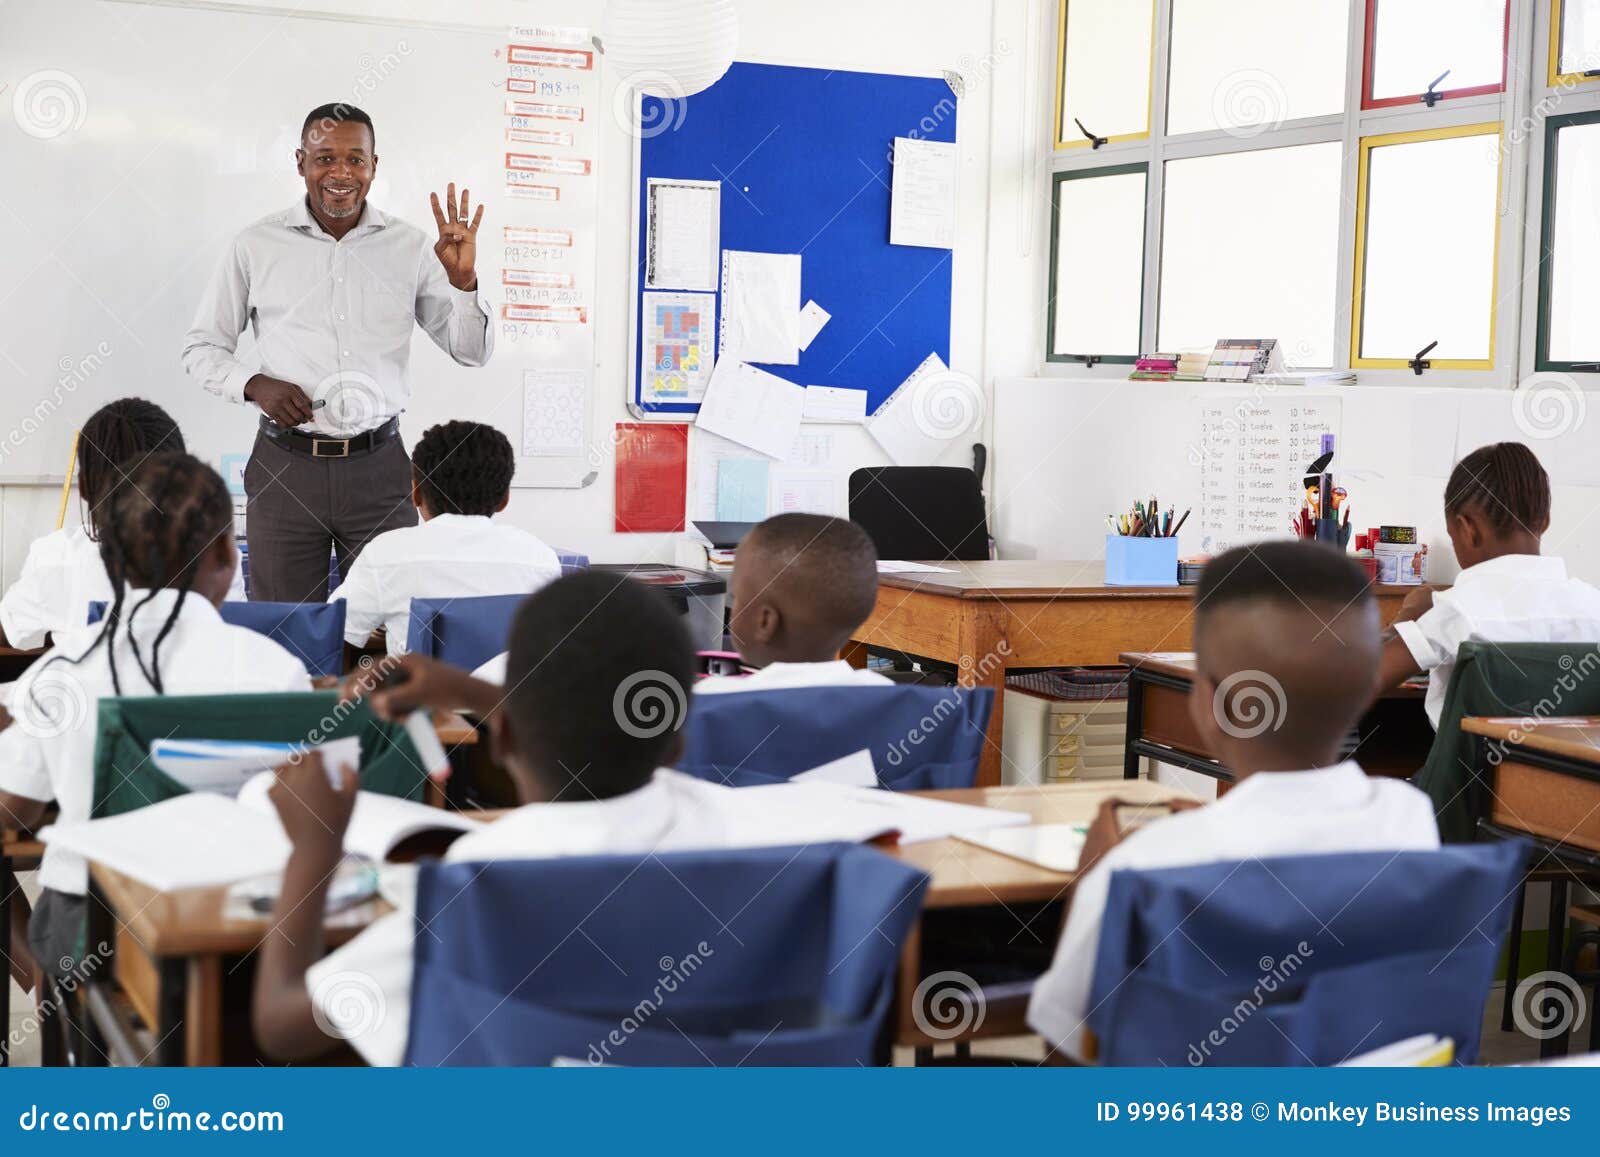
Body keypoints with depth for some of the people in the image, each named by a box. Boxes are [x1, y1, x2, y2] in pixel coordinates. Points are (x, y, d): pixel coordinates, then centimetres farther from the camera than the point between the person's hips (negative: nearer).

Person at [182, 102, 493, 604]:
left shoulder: (409, 247, 6)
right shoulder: (256, 246, 4)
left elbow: (473, 351, 7)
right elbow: (201, 347, 10)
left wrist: (463, 280, -10)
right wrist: (254, 385, -9)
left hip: (378, 467, 1)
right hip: (284, 466, 0)